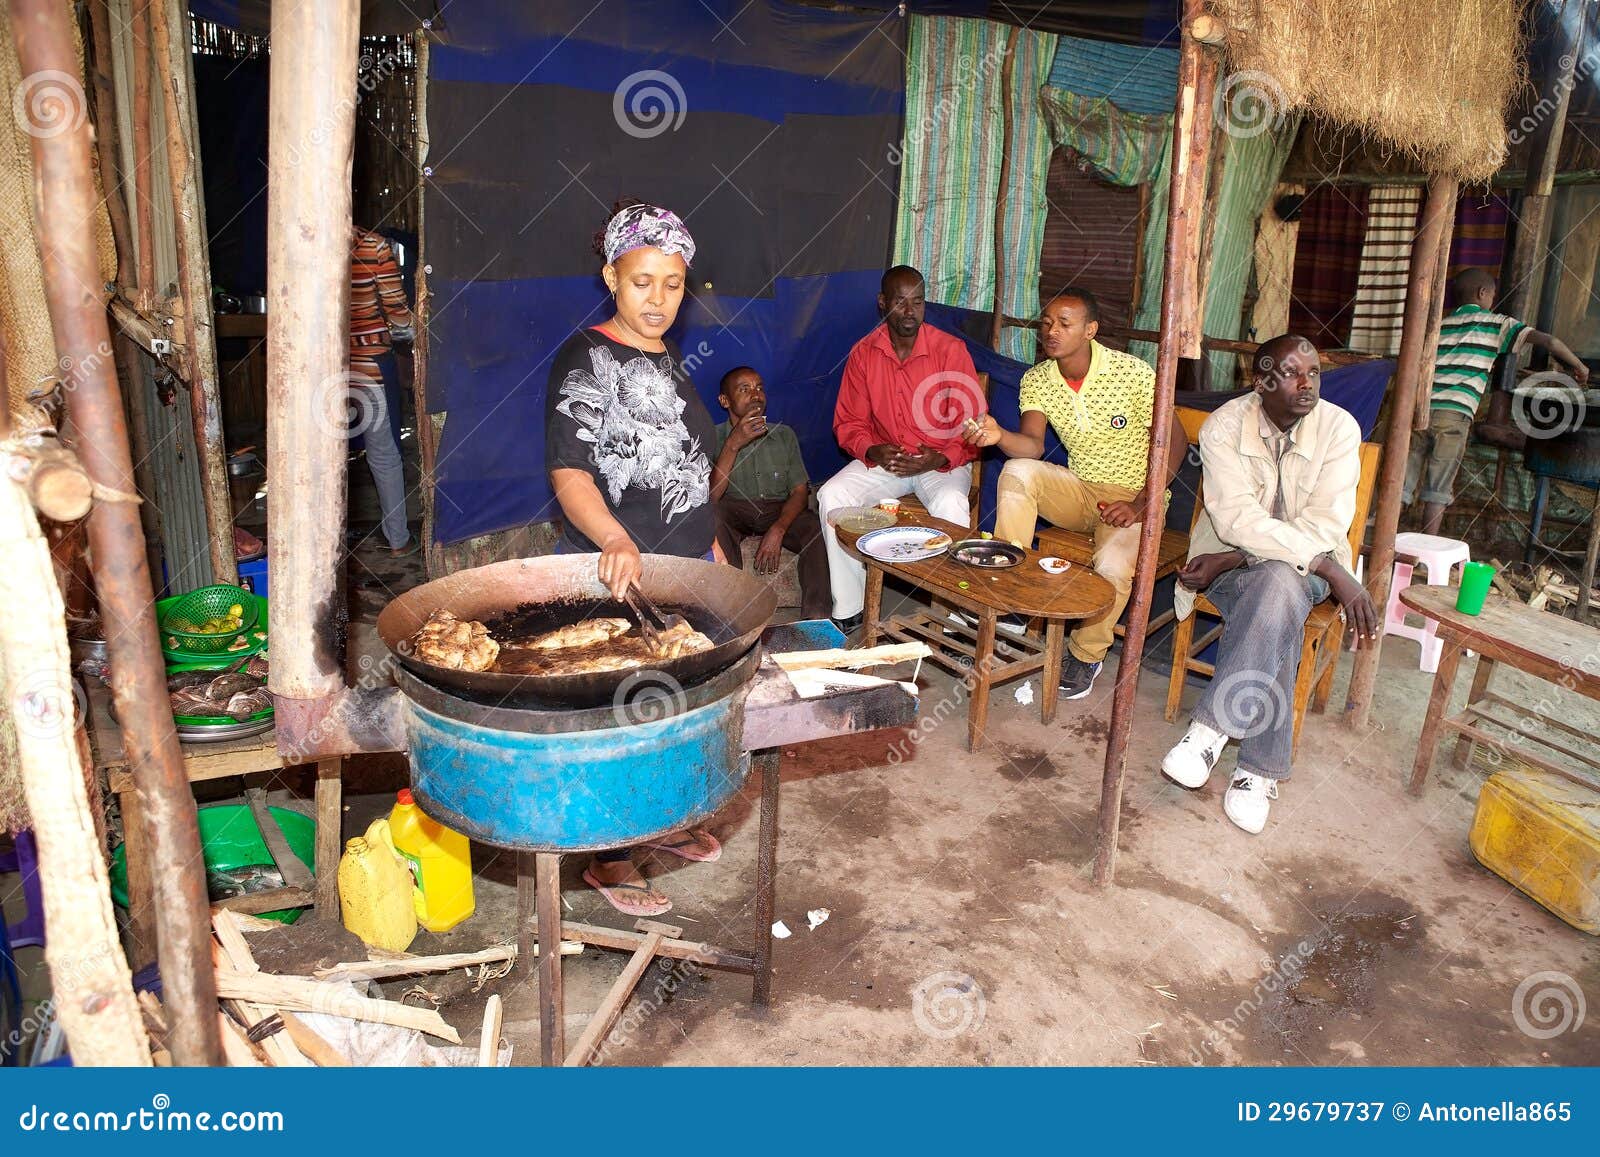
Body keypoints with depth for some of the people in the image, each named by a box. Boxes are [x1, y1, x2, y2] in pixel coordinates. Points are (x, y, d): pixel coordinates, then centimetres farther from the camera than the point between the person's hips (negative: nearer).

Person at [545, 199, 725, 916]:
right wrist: (615, 541, -40)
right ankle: (608, 860, 18)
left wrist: (712, 547, 20)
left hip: (685, 566, 8)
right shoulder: (584, 359, -13)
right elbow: (569, 474, -23)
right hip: (612, 573, -8)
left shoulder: (666, 358, 12)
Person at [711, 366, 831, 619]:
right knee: (714, 514, -37)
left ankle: (816, 618, -30)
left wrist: (777, 531, -18)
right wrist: (733, 445, -21)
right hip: (734, 511, -2)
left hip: (780, 511, 2)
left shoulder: (784, 435, 11)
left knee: (818, 530, -29)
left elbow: (800, 490, 1)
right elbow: (711, 497, -11)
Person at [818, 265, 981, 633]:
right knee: (832, 495, -22)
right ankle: (848, 610, -13)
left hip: (941, 462, -3)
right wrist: (874, 451, -17)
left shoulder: (950, 349, -9)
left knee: (950, 504, -36)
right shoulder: (863, 353, 1)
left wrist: (938, 459, -27)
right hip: (884, 459, 3)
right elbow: (848, 423, 5)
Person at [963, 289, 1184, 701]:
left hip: (1132, 497, -4)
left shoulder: (1133, 373, -15)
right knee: (1017, 471, -26)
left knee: (1113, 567, -32)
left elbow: (1174, 440, -11)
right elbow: (1032, 445, -15)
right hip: (1079, 488, 4)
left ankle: (1087, 655, -1)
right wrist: (999, 436, -39)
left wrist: (1141, 504, -20)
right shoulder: (1036, 380, -3)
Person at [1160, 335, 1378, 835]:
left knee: (1277, 584, -36)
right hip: (1231, 558, 0)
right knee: (1278, 616, -33)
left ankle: (1213, 727, -31)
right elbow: (1239, 520, -23)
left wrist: (1233, 559, -25)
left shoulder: (1339, 427, -9)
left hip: (1305, 566, 1)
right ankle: (1261, 770, -27)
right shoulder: (1224, 426, -12)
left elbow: (1327, 525, -17)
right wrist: (1332, 570, -31)